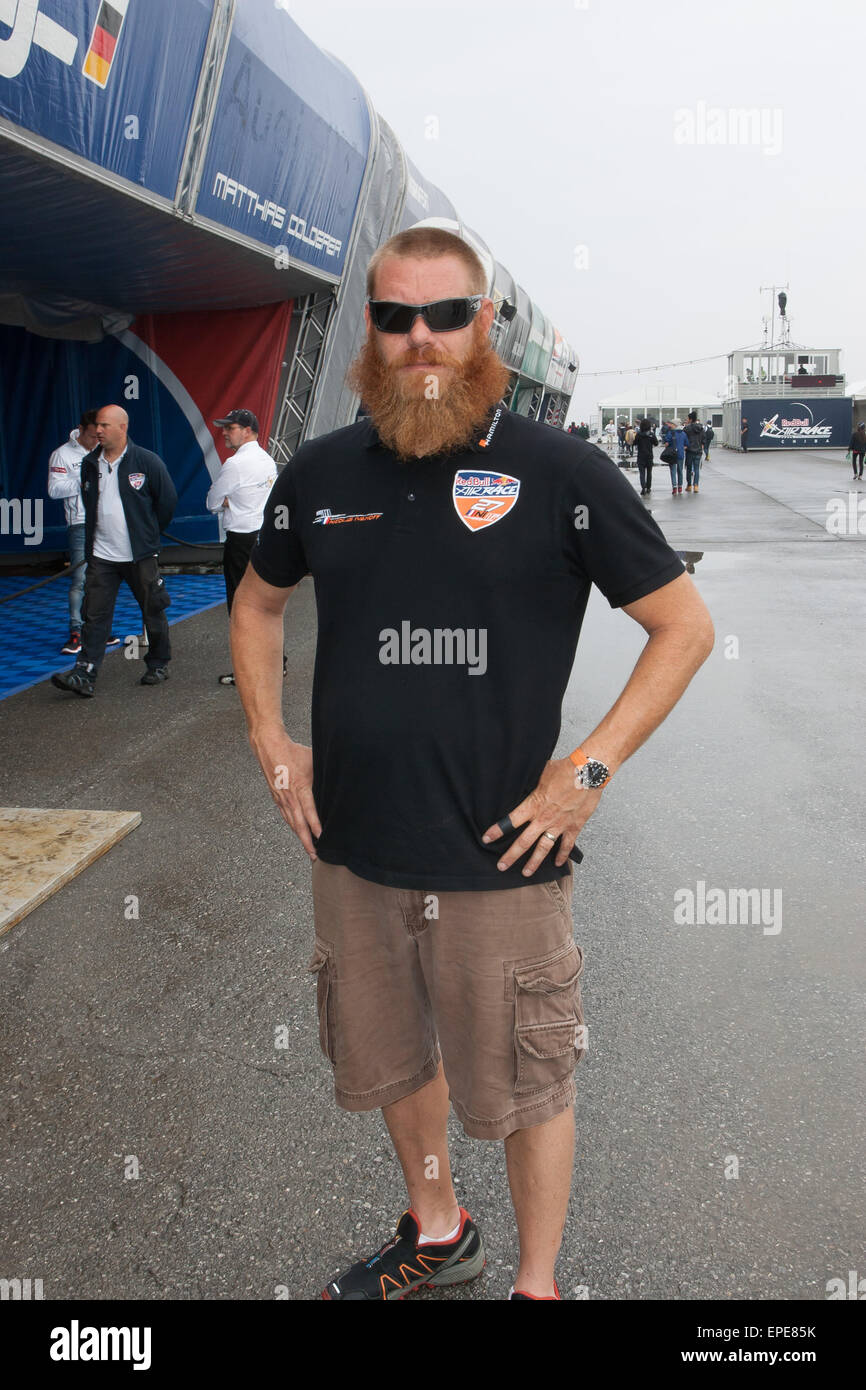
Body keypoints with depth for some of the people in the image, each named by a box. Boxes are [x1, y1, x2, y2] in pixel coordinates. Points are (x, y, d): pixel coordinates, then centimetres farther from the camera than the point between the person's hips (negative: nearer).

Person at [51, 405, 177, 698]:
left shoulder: (147, 461, -7)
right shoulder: (90, 464, 7)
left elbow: (168, 500, 1)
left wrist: (149, 532, 8)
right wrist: (92, 539, 16)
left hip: (140, 554, -3)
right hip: (101, 555, 3)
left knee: (153, 613, 8)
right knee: (95, 616, -2)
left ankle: (159, 665, 26)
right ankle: (84, 676, -4)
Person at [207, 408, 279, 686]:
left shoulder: (235, 464, -15)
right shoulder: (268, 460, 11)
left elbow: (212, 503, -8)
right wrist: (232, 502, 2)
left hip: (241, 540, -8)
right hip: (266, 535, 8)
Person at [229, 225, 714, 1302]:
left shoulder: (560, 474, -9)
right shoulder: (321, 473, 2)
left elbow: (685, 627, -5)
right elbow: (257, 604, 19)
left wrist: (586, 773, -12)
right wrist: (271, 741, 7)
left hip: (499, 860, -4)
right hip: (351, 850, 5)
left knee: (526, 1090, 12)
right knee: (392, 1062, 23)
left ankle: (536, 1284, 38)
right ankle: (436, 1233, 50)